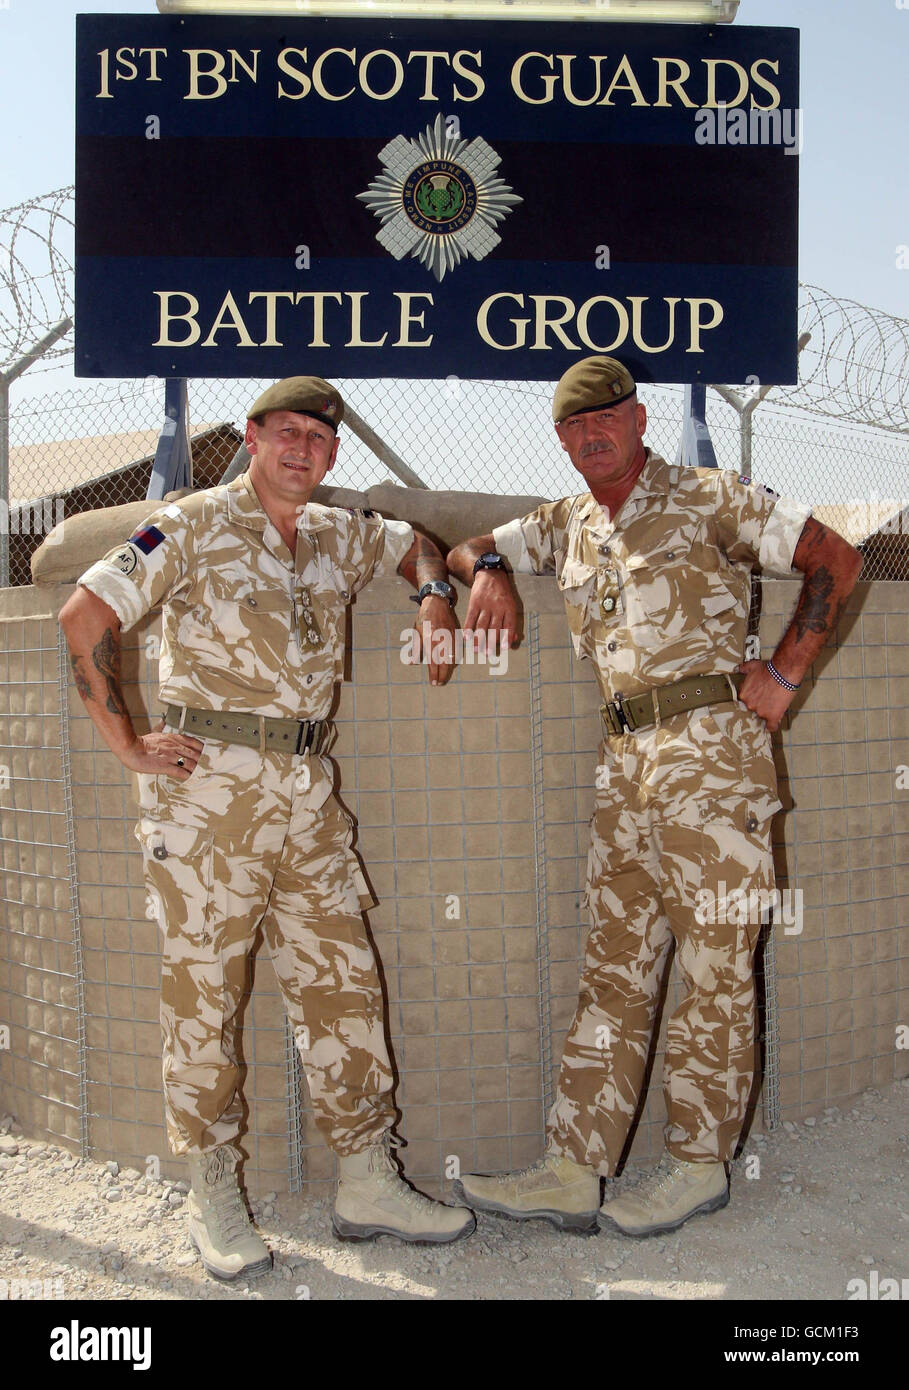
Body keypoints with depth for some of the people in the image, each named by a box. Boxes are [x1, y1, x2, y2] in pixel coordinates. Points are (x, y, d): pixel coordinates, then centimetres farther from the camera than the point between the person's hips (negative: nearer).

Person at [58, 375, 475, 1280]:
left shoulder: (338, 535, 14)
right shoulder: (194, 526, -3)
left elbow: (413, 542, 34)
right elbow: (84, 616, -7)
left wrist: (433, 597, 12)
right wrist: (127, 745, -9)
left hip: (308, 792, 6)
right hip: (208, 786, -5)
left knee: (342, 982, 6)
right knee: (203, 989, 3)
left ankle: (367, 1182, 19)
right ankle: (213, 1197, 19)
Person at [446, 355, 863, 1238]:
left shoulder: (707, 500, 0)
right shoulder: (567, 527, 17)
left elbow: (835, 560, 0)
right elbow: (467, 550, 25)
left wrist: (783, 674, -7)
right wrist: (489, 571, 1)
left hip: (710, 747, -6)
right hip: (625, 758, 6)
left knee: (713, 965, 1)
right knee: (614, 966, 5)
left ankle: (700, 1163, 14)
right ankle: (573, 1170, 8)